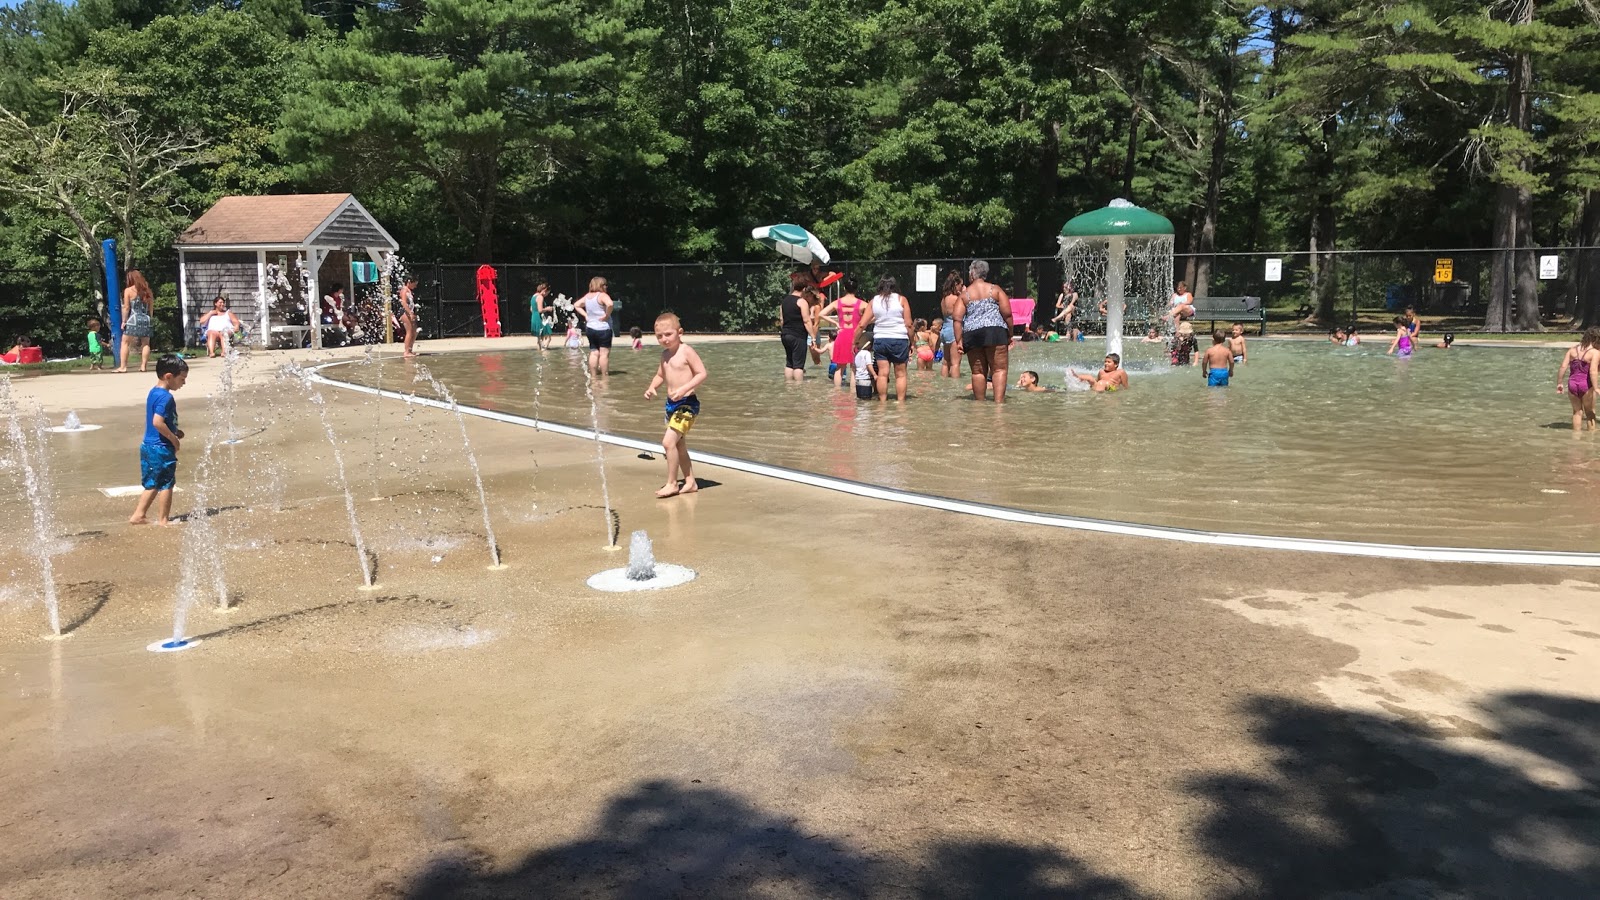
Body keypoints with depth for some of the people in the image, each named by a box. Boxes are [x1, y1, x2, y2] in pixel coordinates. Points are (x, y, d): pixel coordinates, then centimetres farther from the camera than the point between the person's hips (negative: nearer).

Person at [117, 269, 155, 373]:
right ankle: (143, 365, 3)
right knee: (145, 343, 7)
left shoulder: (128, 290, -4)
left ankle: (123, 366, -2)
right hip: (146, 319, 4)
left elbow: (126, 308, -6)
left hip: (133, 320, -4)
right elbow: (151, 307, 9)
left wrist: (123, 321, -2)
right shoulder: (147, 291, 8)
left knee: (125, 342, 3)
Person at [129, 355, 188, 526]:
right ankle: (162, 520, 9)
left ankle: (138, 515, 18)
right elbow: (158, 422, -28)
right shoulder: (165, 397, -19)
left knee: (152, 484, 17)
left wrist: (174, 431, 11)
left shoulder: (153, 393, 12)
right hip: (162, 448, -9)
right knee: (166, 484, 2)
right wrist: (173, 438, -17)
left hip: (148, 446, 9)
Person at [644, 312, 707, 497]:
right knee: (679, 445, 16)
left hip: (687, 404, -9)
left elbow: (702, 373, -17)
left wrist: (684, 389, -26)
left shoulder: (686, 351, -13)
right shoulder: (665, 354, 9)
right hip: (671, 404, 9)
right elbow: (660, 375, 23)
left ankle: (672, 484, -4)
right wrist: (651, 388, 4)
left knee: (669, 442, -15)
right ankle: (690, 482, 29)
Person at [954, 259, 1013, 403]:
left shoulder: (964, 294, 9)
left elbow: (958, 319, -1)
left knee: (978, 372, 7)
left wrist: (959, 341, -1)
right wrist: (1009, 335, 8)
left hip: (971, 334, 2)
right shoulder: (995, 289, 6)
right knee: (999, 369, -2)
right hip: (995, 331, -2)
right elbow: (1007, 313, -1)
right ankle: (999, 402, -15)